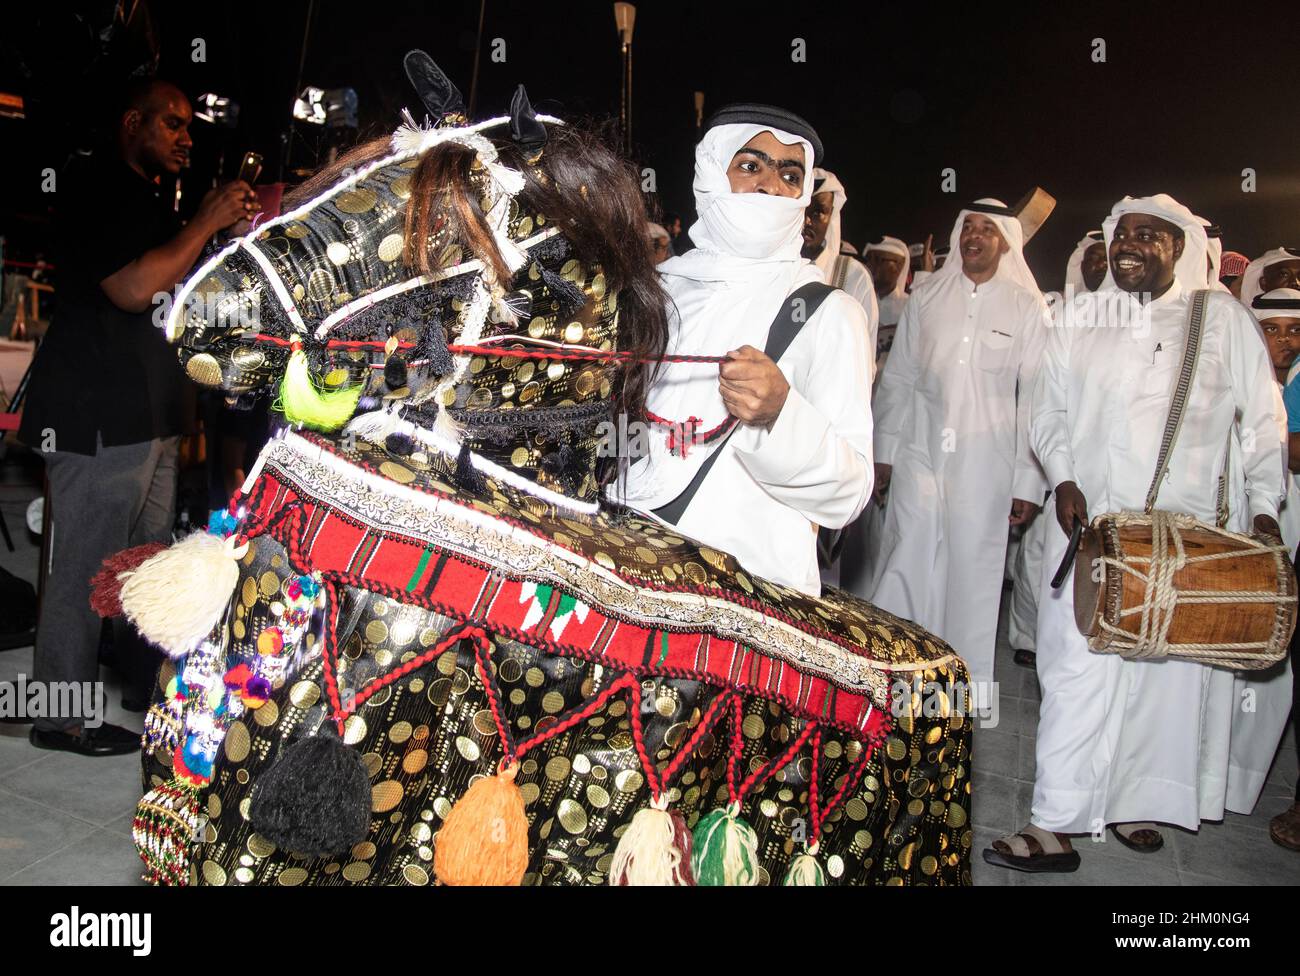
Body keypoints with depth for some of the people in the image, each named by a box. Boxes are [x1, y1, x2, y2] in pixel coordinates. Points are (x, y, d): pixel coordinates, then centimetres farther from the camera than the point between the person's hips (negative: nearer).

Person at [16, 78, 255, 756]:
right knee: (86, 568, -4)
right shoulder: (95, 189, -9)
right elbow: (131, 289, -21)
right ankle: (61, 718, 7)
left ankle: (149, 684, 29)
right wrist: (206, 222, -15)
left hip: (148, 411, 10)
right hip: (97, 415, -10)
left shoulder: (151, 200, 21)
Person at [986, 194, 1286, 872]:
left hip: (1192, 530, 1)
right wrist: (1063, 480, -3)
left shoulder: (1222, 318, 7)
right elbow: (1048, 411, 11)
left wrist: (1264, 504, 2)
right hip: (1094, 520, 0)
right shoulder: (1078, 318, 9)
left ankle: (1136, 803, 21)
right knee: (1079, 664, -6)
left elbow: (1263, 419, 9)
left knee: (1172, 667, 5)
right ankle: (1057, 823, -2)